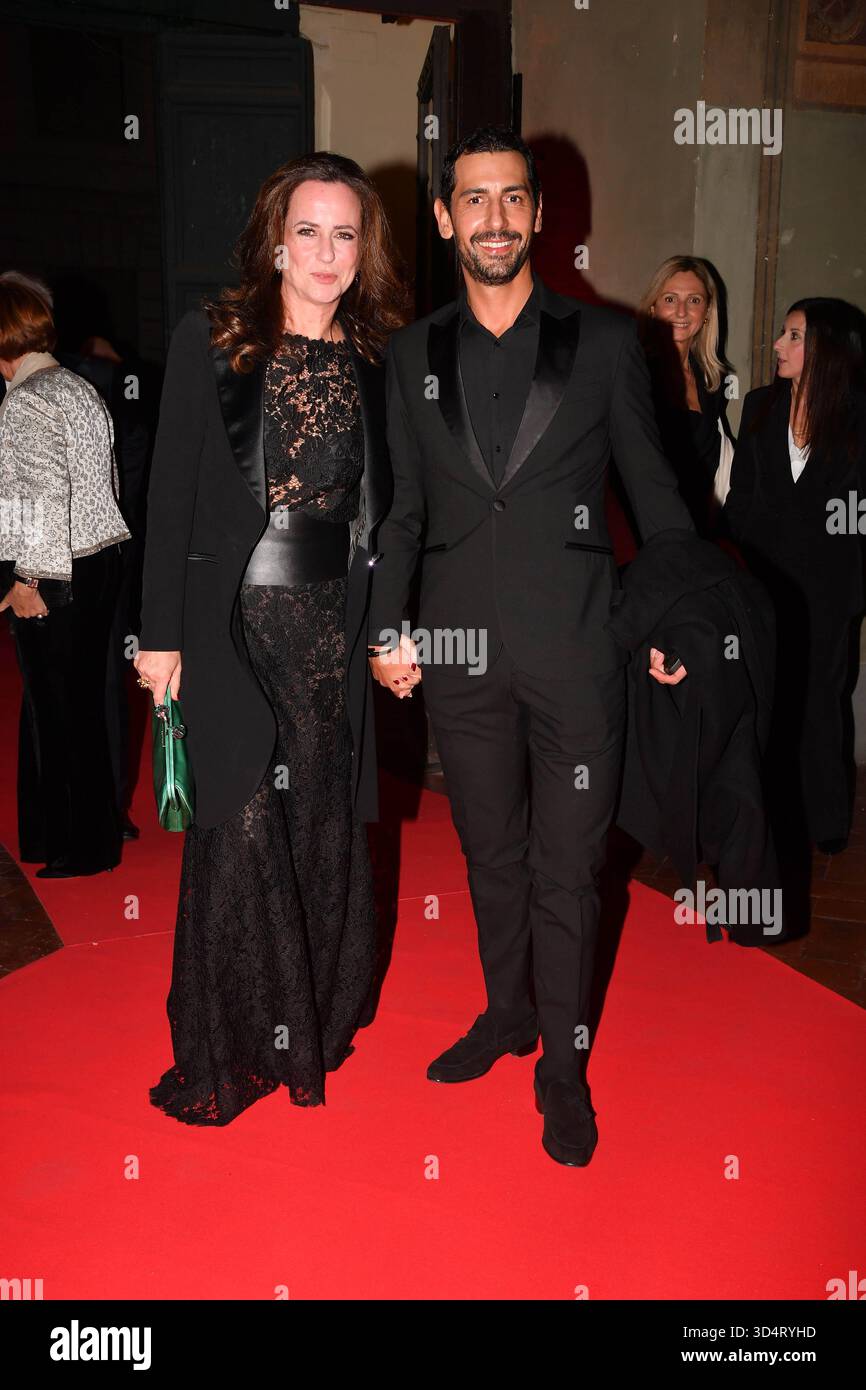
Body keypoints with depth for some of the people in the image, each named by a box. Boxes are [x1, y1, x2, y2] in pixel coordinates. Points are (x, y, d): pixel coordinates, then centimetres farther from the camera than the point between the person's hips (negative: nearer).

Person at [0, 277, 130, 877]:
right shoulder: (79, 386, 13)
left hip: (53, 575, -9)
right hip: (101, 558, 9)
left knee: (60, 710, 2)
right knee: (81, 704, 15)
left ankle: (84, 848, 13)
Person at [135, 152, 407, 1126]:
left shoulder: (377, 355, 9)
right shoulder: (212, 337, 0)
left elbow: (381, 499, 10)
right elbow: (170, 491, -3)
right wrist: (162, 633, -6)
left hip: (338, 622, 3)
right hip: (237, 619, -3)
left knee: (326, 829, 9)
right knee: (243, 830, -1)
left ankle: (314, 1026, 28)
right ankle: (224, 1052, 17)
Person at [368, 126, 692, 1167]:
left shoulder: (605, 342, 3)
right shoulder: (411, 355, 9)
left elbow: (654, 492, 6)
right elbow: (403, 510, 11)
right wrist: (385, 629, 4)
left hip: (576, 651, -2)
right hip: (460, 653, 2)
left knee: (567, 871, 6)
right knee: (491, 856, 16)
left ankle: (562, 1064, 24)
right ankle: (506, 1013, 38)